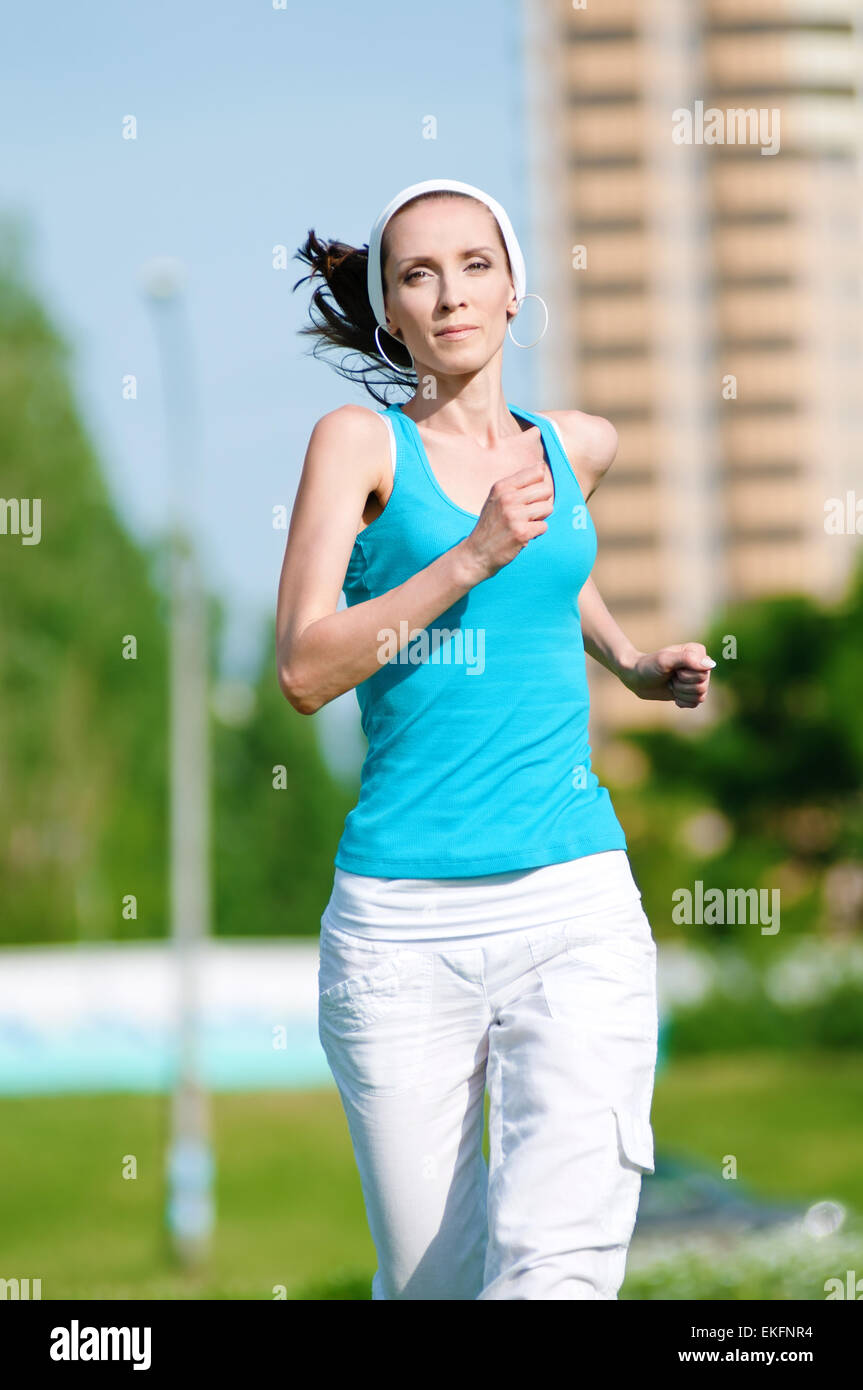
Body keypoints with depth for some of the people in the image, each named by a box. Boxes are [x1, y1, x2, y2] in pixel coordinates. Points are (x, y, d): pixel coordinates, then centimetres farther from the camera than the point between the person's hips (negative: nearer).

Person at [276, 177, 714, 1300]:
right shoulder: (360, 440, 2)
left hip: (576, 907, 2)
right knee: (431, 1280, 7)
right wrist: (475, 555, -15)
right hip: (402, 914, -2)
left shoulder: (581, 446, 14)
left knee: (561, 1267, -18)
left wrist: (636, 667, 23)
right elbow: (304, 671, -9)